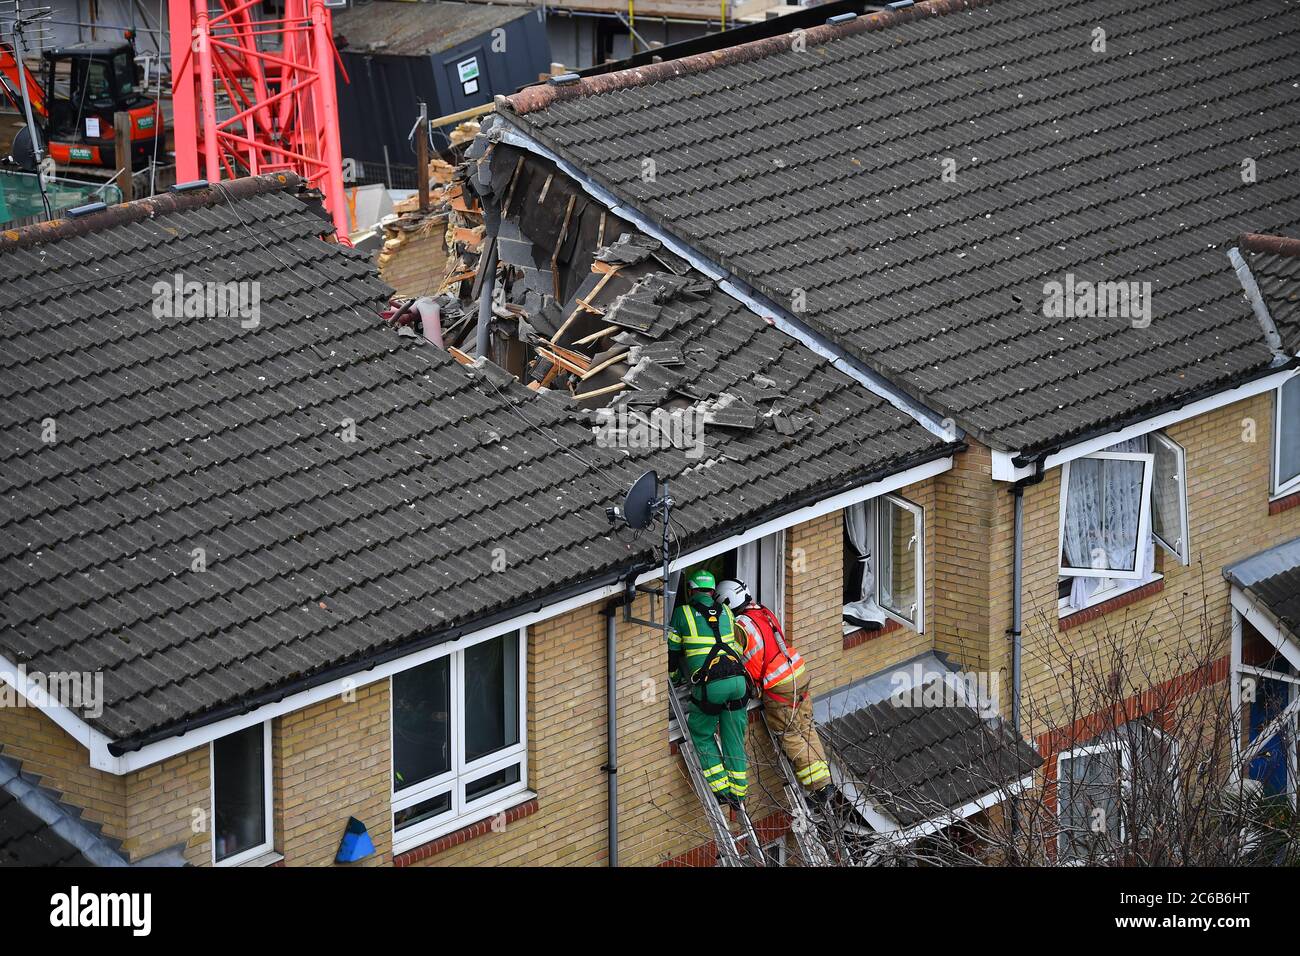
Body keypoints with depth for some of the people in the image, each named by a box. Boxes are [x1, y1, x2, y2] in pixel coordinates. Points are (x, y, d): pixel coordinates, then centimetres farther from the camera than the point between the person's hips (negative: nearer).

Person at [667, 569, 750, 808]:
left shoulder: (683, 613, 5)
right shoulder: (726, 612, 18)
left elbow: (672, 649, 12)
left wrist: (673, 676, 30)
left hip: (709, 685, -4)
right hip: (738, 680, 4)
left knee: (702, 735, 13)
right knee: (734, 739, 15)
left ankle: (720, 789, 4)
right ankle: (738, 792, 16)